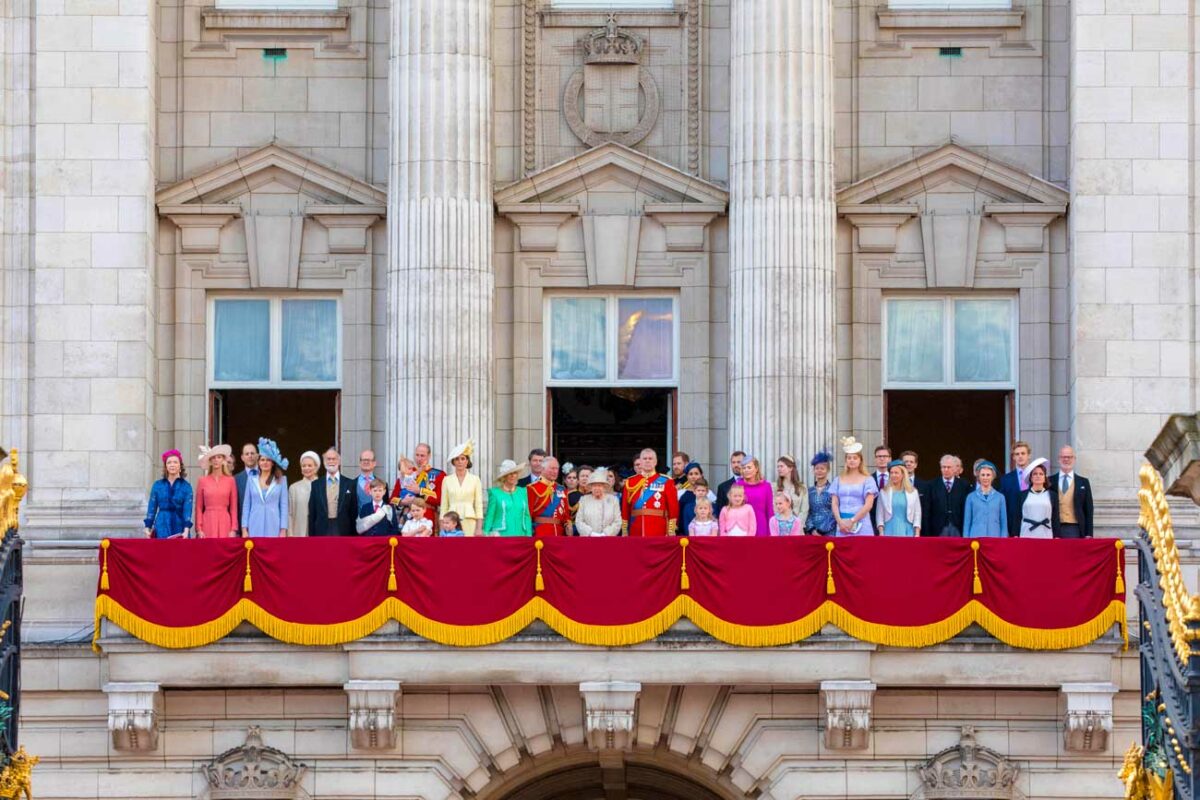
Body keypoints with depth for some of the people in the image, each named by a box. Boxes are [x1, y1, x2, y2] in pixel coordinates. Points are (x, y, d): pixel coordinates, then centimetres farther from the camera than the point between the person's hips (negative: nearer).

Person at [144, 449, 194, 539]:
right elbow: (152, 508, 7)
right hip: (162, 527, 1)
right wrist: (148, 527, -2)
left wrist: (186, 530, -18)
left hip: (179, 525, -1)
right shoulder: (158, 485, 7)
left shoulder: (186, 486, 2)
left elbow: (187, 509, -6)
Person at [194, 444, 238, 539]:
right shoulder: (202, 481, 5)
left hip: (224, 523, 0)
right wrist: (199, 529, -3)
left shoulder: (230, 480, 5)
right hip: (208, 523, 0)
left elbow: (234, 508, 6)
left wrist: (234, 529, -1)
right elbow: (198, 507, 5)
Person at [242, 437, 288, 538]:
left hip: (273, 528, -1)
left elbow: (284, 506, 5)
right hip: (255, 528, 1)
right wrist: (244, 529, 4)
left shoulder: (281, 480, 7)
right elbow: (246, 506, 11)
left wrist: (283, 530, -3)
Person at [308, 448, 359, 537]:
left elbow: (354, 512, 6)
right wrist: (311, 536, 2)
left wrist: (353, 535, 1)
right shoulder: (316, 485, 9)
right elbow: (312, 514, 8)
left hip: (344, 533, -1)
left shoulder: (350, 484, 6)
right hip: (322, 532, 1)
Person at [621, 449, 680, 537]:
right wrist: (624, 532, 6)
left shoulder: (666, 482, 3)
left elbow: (673, 507, 0)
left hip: (658, 533, -2)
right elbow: (625, 509, 10)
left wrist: (671, 531, -6)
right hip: (636, 533, 2)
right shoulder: (630, 482, 10)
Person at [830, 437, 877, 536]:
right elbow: (834, 503, 8)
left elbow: (868, 505, -4)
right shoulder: (839, 480, 13)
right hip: (842, 527, 3)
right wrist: (840, 521, -7)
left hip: (861, 526, -3)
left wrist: (852, 521, -10)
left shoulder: (867, 480, 4)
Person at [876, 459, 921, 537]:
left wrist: (917, 534, -1)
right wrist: (881, 533, -4)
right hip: (889, 533, 0)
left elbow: (917, 514, 8)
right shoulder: (883, 492, 8)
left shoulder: (912, 492, 9)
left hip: (907, 533, 0)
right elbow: (880, 514, 6)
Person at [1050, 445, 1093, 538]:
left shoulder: (1083, 483, 9)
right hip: (1055, 530, 0)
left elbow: (1088, 511, 8)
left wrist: (1088, 534, 1)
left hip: (1075, 530, 0)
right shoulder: (1050, 482, 8)